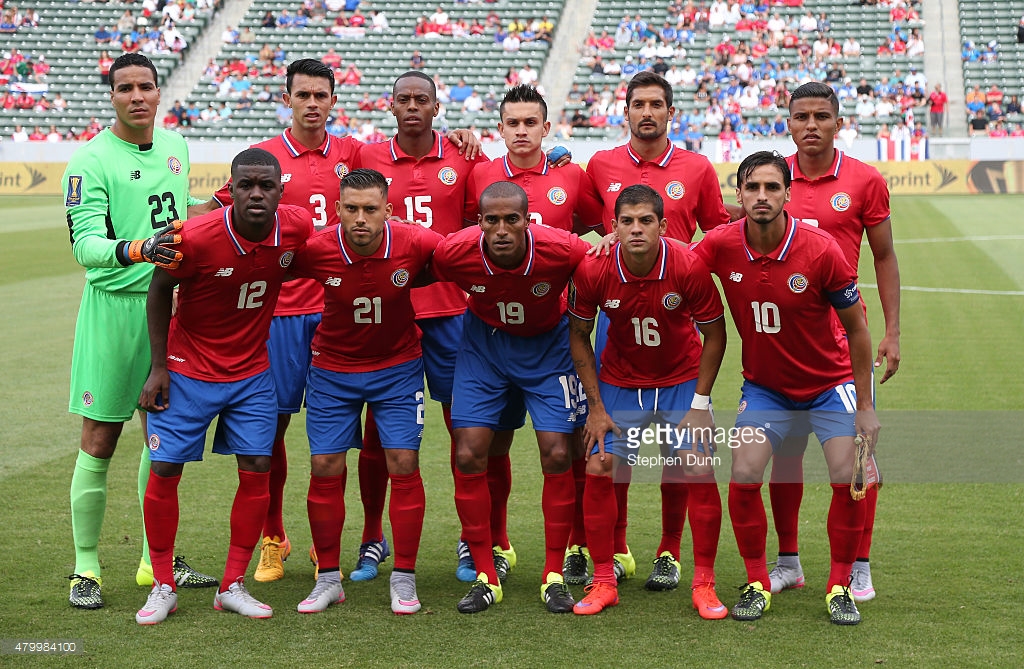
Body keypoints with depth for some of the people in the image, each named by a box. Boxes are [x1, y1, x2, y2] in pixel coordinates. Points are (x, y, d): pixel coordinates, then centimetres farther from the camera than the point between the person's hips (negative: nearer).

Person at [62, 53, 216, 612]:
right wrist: (130, 250, -38)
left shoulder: (175, 146, 9)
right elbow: (84, 244, -22)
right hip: (114, 306, -6)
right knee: (99, 442, -2)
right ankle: (86, 568, 9)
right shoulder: (91, 160, -11)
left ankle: (156, 559, 23)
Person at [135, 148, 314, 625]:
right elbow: (160, 291, -8)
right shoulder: (196, 237, -24)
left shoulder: (297, 226, -15)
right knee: (164, 471, -2)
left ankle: (232, 587, 14)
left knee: (257, 472, 0)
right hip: (188, 368, -3)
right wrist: (158, 366, -7)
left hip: (252, 371, 3)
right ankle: (163, 588, 15)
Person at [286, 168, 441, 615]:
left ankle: (403, 580, 8)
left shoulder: (416, 244, -22)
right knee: (325, 469, -1)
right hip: (333, 368, 1)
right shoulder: (316, 249, -22)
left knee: (403, 465, -5)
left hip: (398, 367, 0)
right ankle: (328, 579, 14)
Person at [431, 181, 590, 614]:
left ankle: (554, 577, 7)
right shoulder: (455, 252, -26)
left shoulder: (561, 250, -30)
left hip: (546, 345, -1)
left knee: (557, 455, -7)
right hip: (484, 341, 1)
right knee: (468, 456, -7)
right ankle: (485, 578, 6)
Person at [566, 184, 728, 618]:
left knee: (699, 472, -11)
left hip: (681, 380, -1)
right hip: (620, 382, 1)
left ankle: (704, 585, 3)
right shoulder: (593, 271, -20)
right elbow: (578, 335, -4)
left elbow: (715, 334, -10)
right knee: (598, 471, -9)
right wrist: (596, 406, -7)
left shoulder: (689, 267, -24)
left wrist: (700, 403, -11)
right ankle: (603, 582, 5)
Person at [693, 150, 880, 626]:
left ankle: (839, 587, 7)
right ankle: (757, 583, 8)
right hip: (763, 386, 2)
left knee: (847, 479, -14)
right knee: (743, 479, -13)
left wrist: (865, 407, -10)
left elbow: (856, 328, -12)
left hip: (829, 383, -2)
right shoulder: (721, 246, -15)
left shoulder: (821, 251, -22)